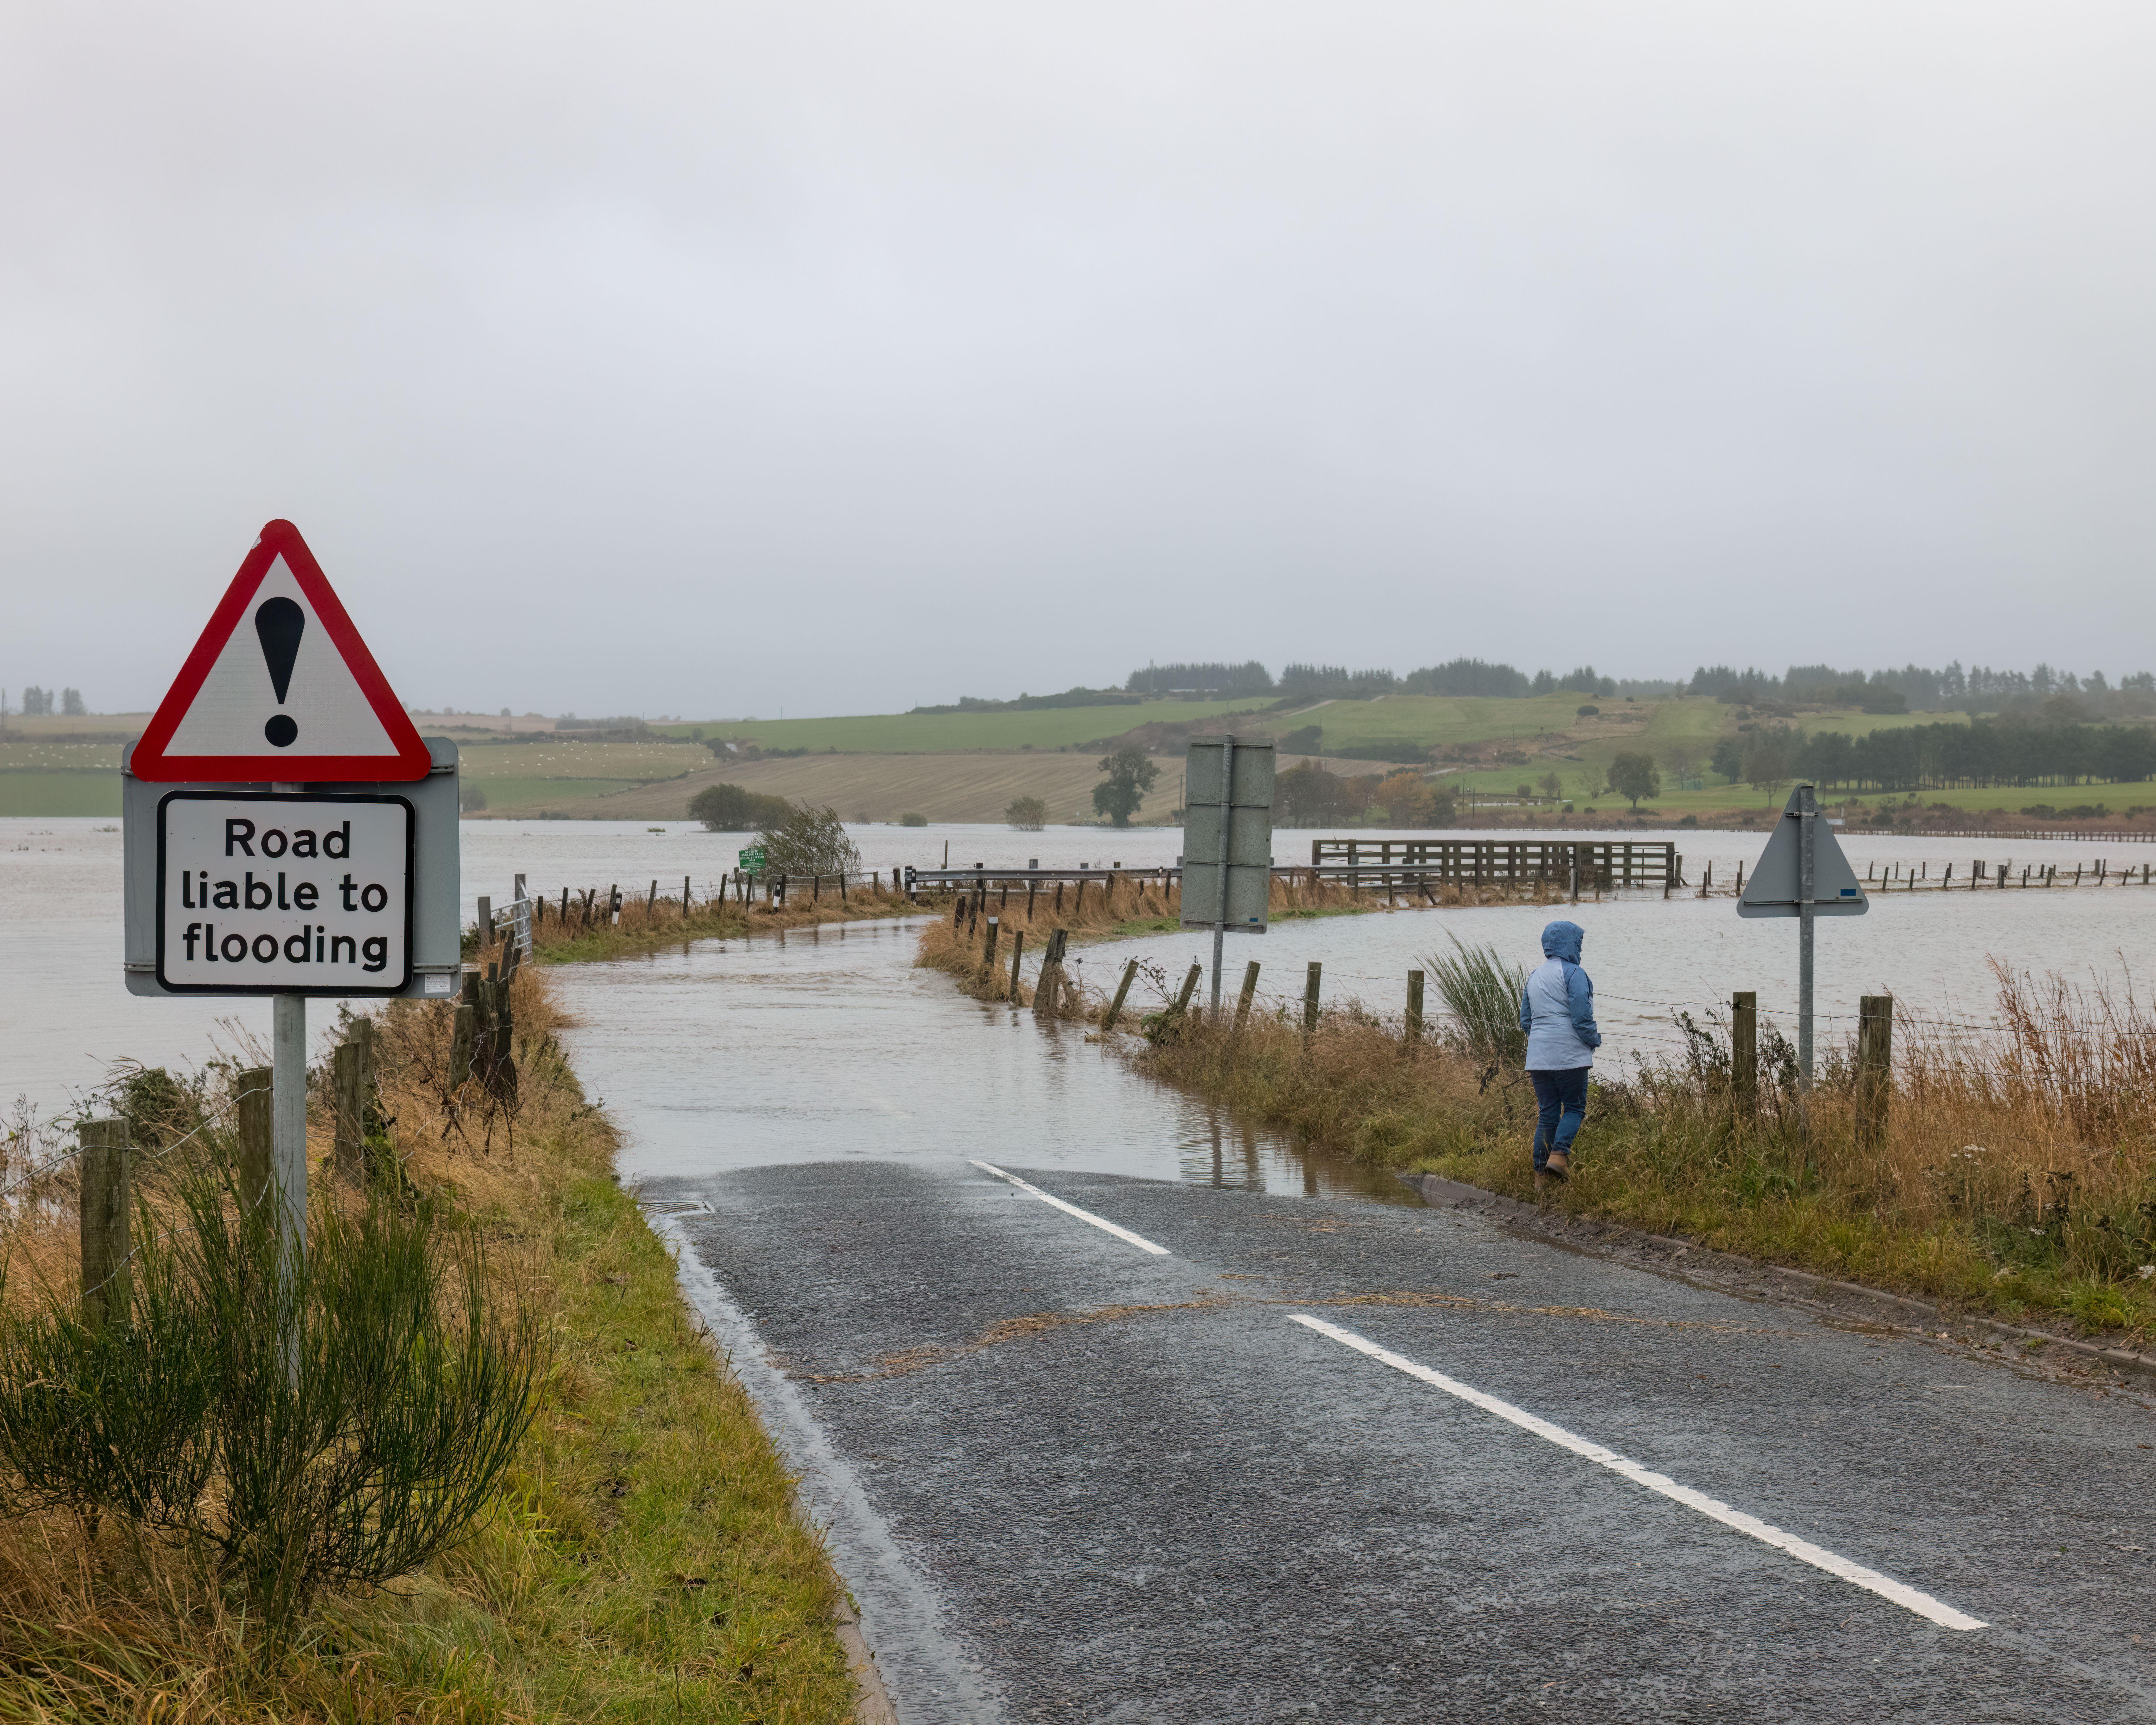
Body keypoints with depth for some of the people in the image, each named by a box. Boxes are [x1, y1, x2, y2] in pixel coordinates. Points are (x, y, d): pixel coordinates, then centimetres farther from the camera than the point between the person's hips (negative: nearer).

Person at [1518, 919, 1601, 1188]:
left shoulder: (1534, 976, 15)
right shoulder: (1573, 973, -8)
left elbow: (1525, 1021, 19)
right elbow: (1582, 1018, -13)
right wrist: (1596, 1040, 3)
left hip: (1538, 1057, 6)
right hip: (1570, 1055, -6)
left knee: (1546, 1113, 8)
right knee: (1575, 1107, 4)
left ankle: (1541, 1174, 4)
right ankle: (1560, 1153, -18)